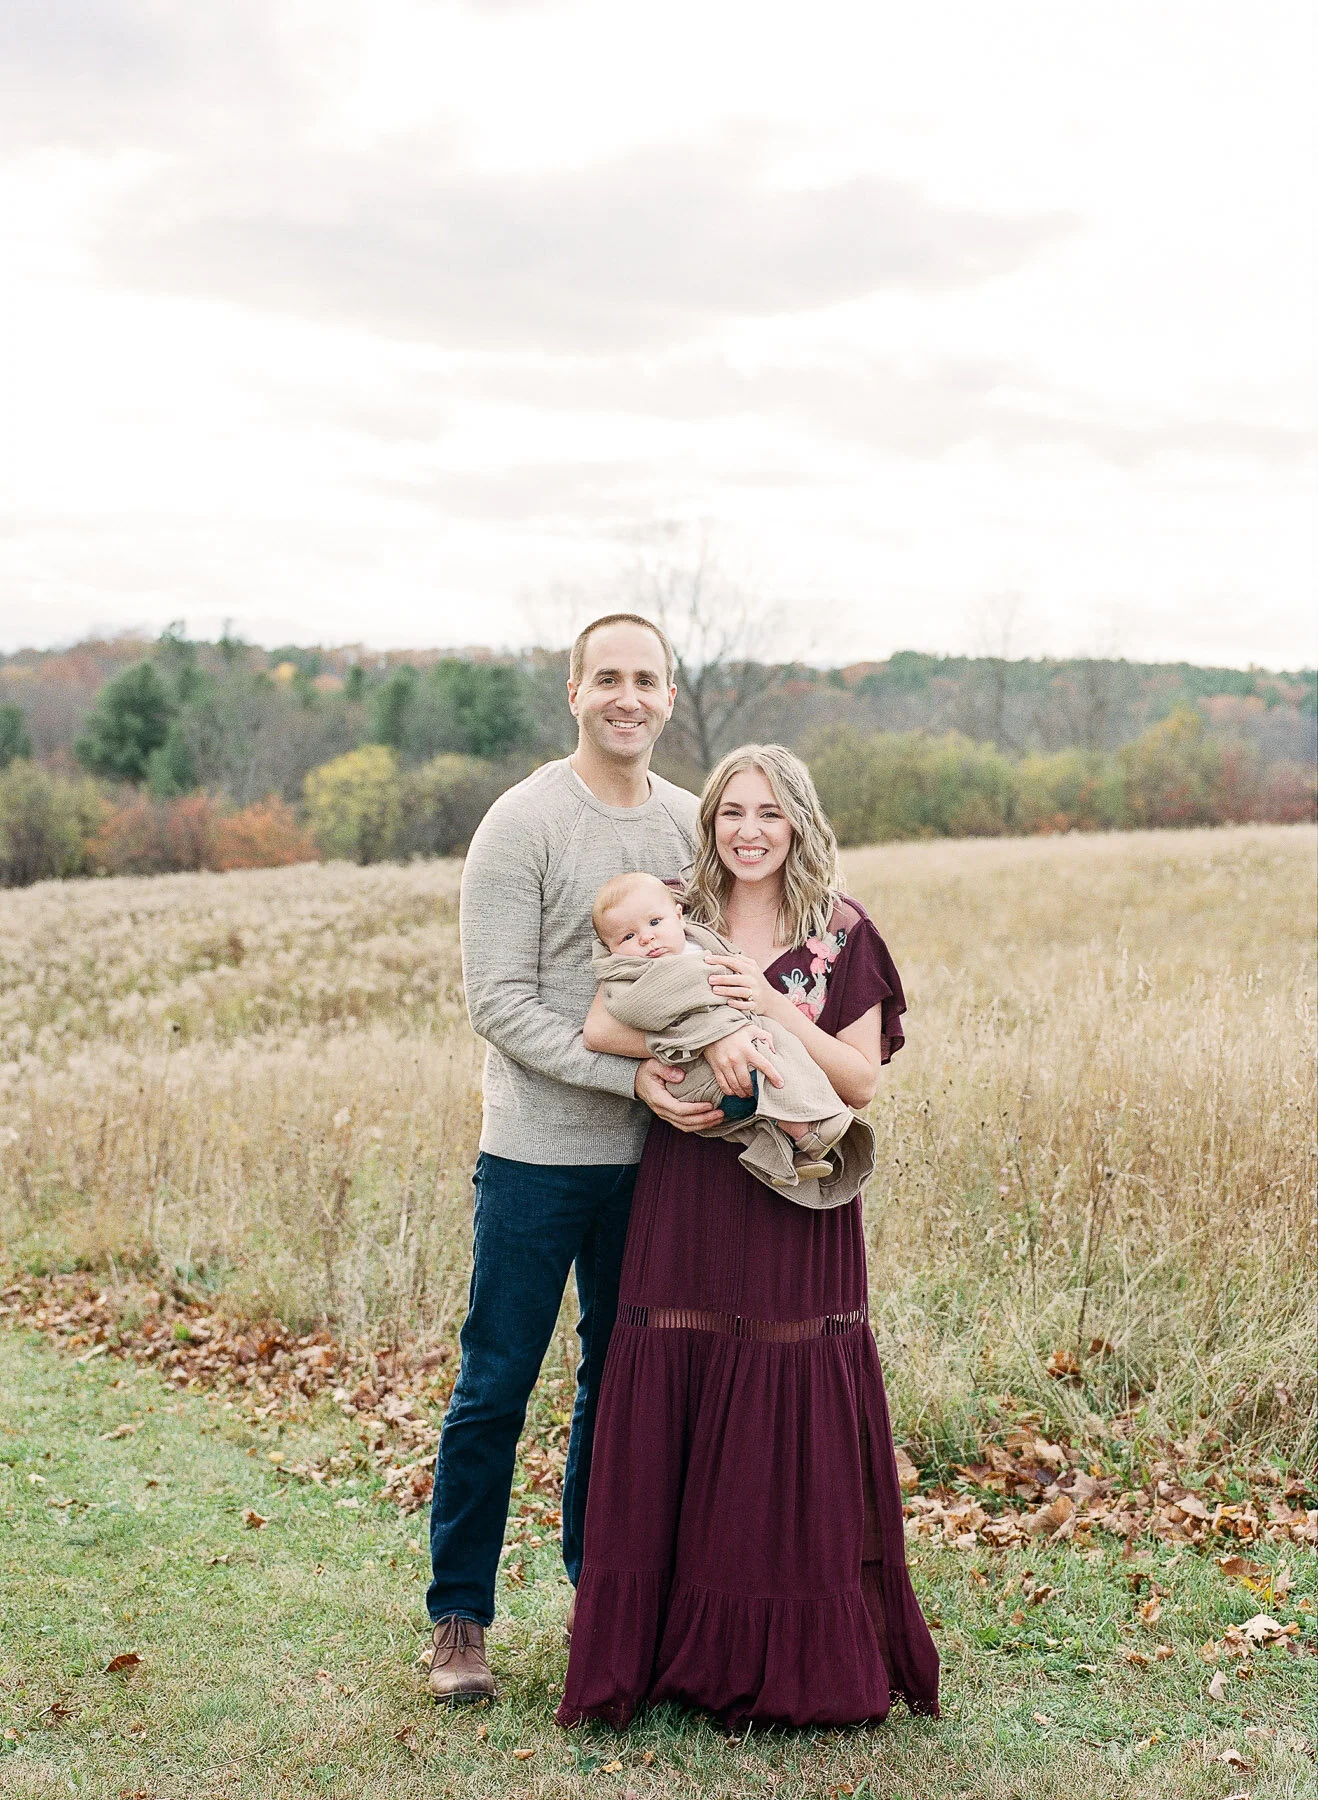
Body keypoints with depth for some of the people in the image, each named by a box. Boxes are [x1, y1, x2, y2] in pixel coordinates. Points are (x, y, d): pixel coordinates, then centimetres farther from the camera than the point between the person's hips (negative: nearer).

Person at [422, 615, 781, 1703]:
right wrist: (633, 1077, -20)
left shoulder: (690, 823, 7)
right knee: (496, 1388, 3)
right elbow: (500, 1002, -12)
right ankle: (458, 1616, 18)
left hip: (649, 1157, 5)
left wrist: (723, 1026, -20)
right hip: (536, 1153, -5)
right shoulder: (525, 822, -9)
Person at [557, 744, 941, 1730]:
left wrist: (778, 1010, -16)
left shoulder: (842, 936, 3)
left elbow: (862, 1081, -3)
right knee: (670, 1431, 3)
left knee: (786, 1435, 1)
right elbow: (602, 1027, -6)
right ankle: (672, 1648, 15)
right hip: (686, 1211, 2)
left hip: (797, 1211, -2)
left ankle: (789, 1666, 13)